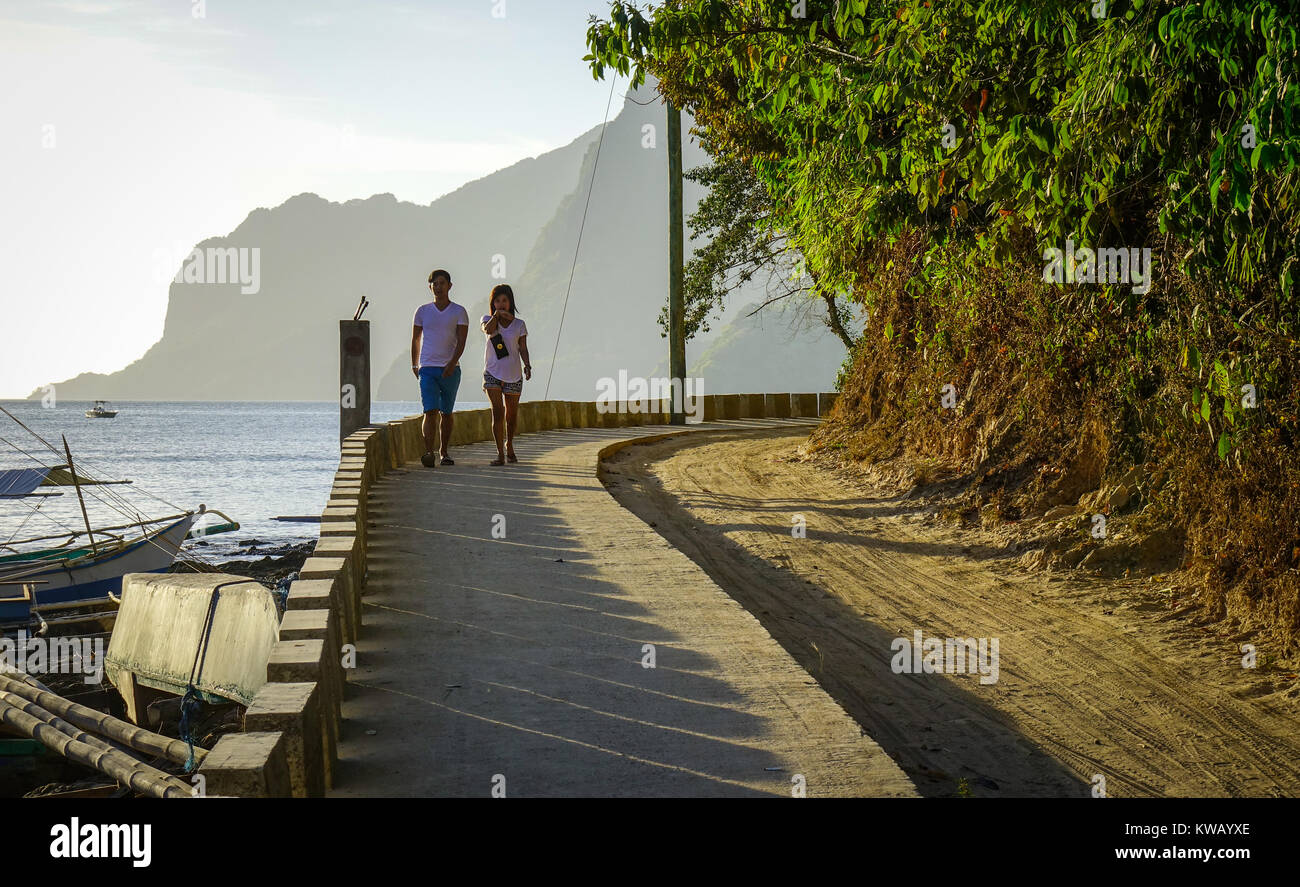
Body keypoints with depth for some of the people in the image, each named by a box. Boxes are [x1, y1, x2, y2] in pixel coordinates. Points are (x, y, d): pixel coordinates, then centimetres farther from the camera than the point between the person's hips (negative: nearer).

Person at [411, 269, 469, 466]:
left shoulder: (459, 312, 2)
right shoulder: (423, 311, 7)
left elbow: (461, 341, -6)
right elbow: (415, 339, 17)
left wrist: (452, 363, -19)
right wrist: (414, 365, 19)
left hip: (451, 369, 0)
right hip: (427, 368, 0)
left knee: (446, 413, 9)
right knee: (430, 411, -15)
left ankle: (444, 450, 24)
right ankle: (429, 452, -23)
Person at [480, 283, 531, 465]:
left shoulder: (519, 324, 6)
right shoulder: (488, 320, 5)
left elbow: (523, 348, 2)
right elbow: (488, 329, -18)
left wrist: (527, 365, -12)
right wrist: (497, 315, -19)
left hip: (513, 375, 1)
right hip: (492, 373, -1)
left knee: (512, 413, 10)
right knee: (497, 411, -16)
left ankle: (509, 446, 35)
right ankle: (500, 454, -18)